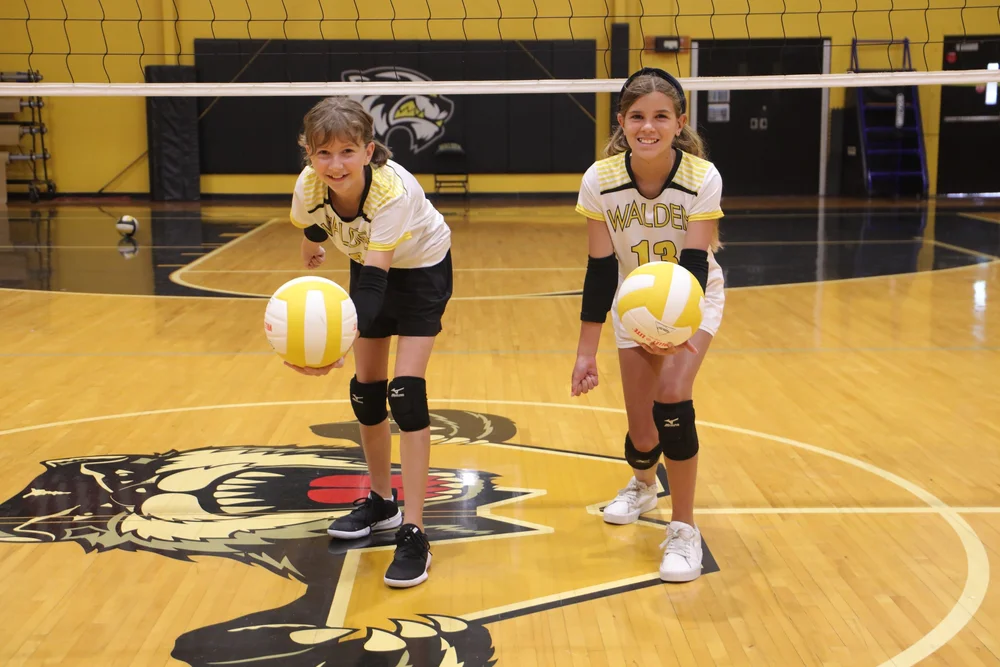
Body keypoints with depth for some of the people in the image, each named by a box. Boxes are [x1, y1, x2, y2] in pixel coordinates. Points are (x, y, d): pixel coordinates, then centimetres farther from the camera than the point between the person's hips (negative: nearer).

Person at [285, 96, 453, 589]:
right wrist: (312, 248, 22)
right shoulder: (309, 185, -25)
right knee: (365, 388, 8)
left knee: (406, 390, -16)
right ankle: (382, 502, 28)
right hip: (369, 266, 6)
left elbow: (375, 281, -45)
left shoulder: (393, 192, -39)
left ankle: (413, 535, -15)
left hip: (421, 270, -5)